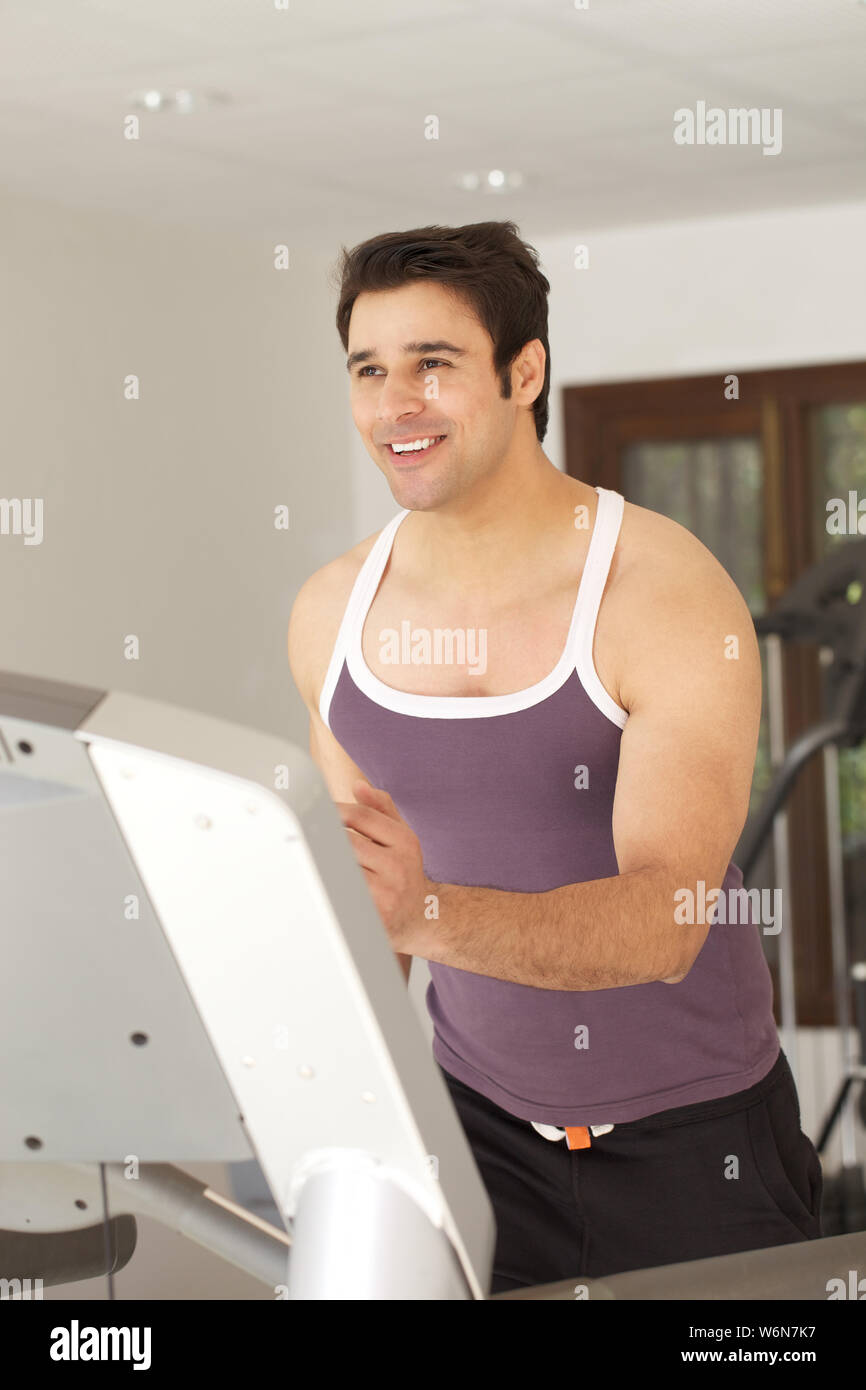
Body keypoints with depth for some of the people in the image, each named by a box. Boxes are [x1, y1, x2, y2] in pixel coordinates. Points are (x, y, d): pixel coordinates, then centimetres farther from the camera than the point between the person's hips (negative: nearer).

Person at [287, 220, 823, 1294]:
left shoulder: (668, 594, -19)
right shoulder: (331, 613, -3)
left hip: (690, 1136, -3)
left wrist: (430, 915, -43)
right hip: (478, 1120, 4)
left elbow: (665, 924, -28)